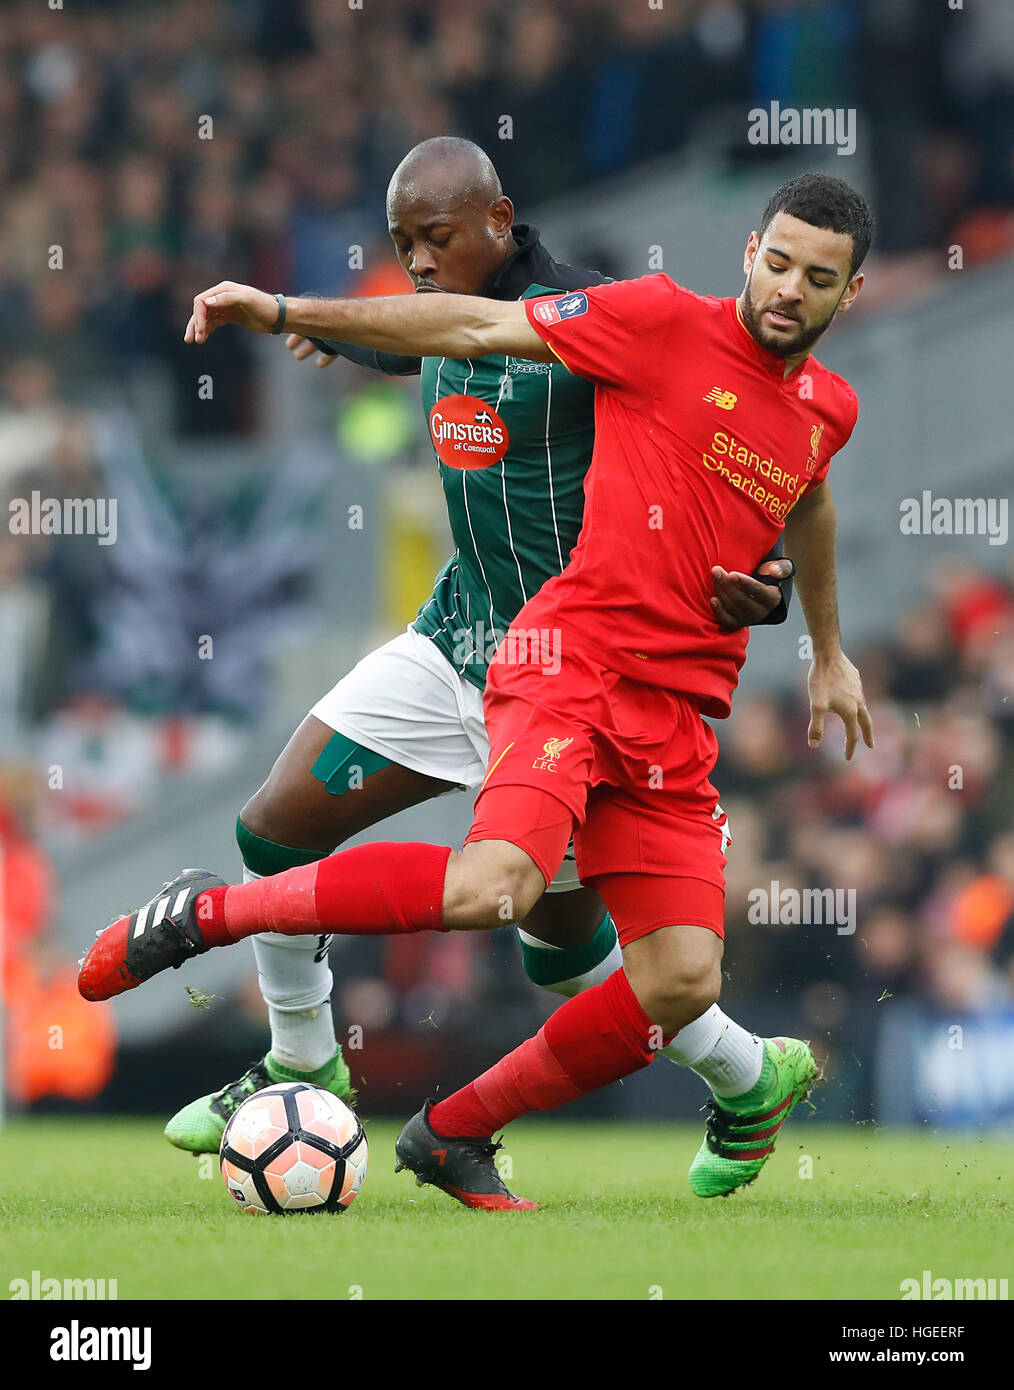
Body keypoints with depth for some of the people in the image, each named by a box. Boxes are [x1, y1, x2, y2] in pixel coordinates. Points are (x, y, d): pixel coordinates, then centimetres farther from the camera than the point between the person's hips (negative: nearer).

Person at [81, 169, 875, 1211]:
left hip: (677, 717, 6)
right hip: (575, 657, -6)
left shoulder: (829, 410, 16)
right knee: (495, 884, -32)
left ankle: (455, 1134, 8)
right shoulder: (667, 323, -2)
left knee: (684, 980, -9)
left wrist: (828, 653, 50)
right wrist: (283, 313, -2)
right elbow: (479, 328, 1)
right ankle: (203, 914, -16)